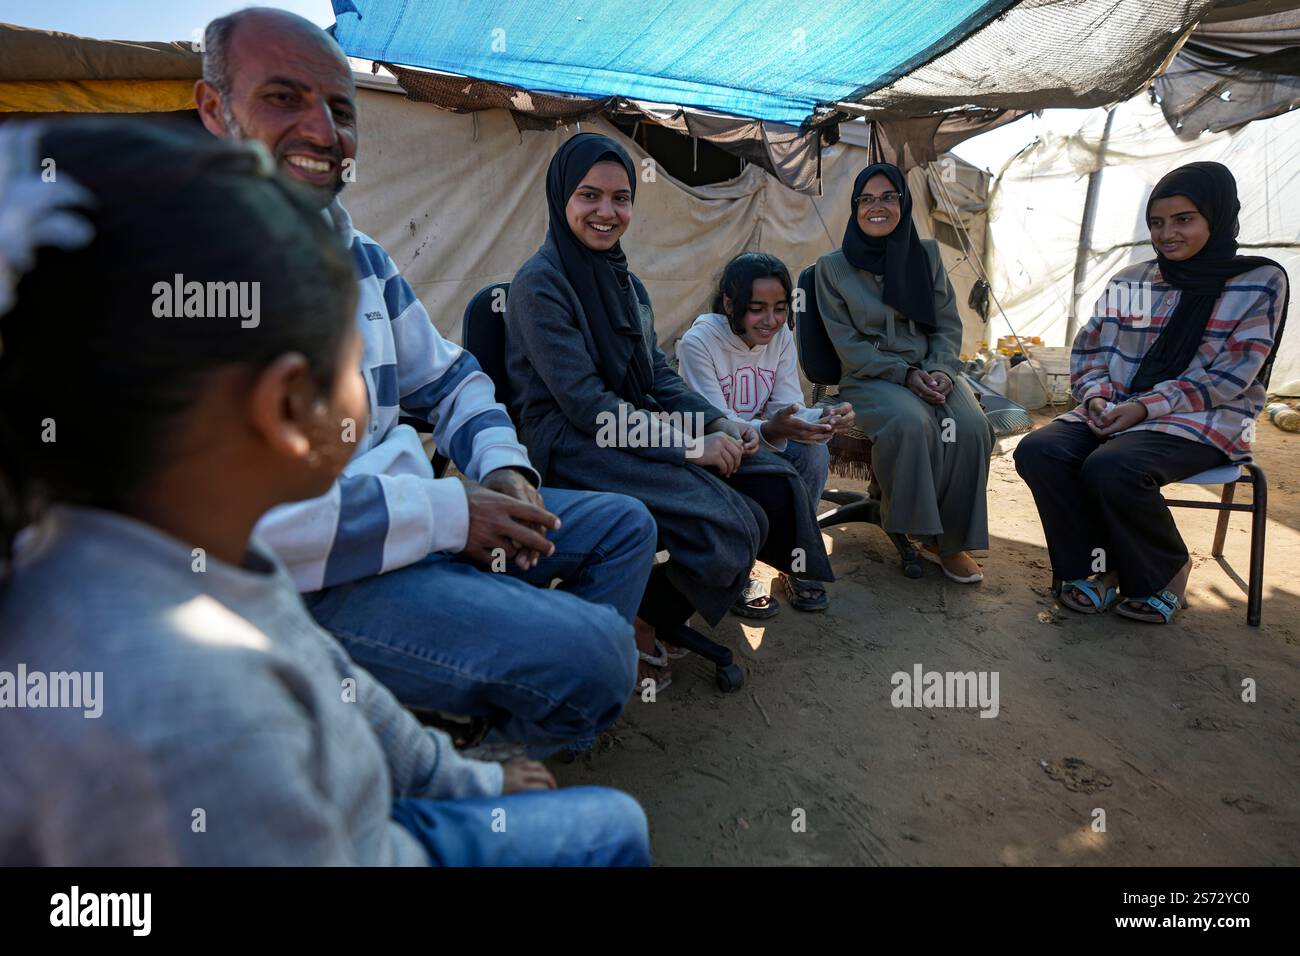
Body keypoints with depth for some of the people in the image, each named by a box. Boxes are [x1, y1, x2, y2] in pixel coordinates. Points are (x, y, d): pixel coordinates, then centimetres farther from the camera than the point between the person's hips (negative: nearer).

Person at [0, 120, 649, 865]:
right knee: (609, 831, 12)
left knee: (614, 822, 21)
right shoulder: (185, 712, -44)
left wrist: (466, 781, 13)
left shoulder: (177, 540, -13)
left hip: (357, 828, 7)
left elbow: (324, 684, 1)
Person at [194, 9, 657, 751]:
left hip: (419, 518, 9)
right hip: (309, 578, -9)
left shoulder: (362, 256, 13)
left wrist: (500, 466, 0)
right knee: (590, 649, -25)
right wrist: (446, 514, -23)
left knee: (624, 524, 14)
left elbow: (447, 377, 23)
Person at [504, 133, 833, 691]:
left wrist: (718, 424, -4)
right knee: (727, 523, -25)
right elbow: (585, 403, -18)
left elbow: (659, 377, 14)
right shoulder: (539, 284, -11)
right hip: (572, 444, -8)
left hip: (638, 430, 8)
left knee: (775, 483, -5)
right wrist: (690, 445, -19)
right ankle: (640, 629, 2)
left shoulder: (624, 281, 14)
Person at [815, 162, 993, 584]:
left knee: (971, 426, -28)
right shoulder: (833, 267, 3)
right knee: (911, 422, -36)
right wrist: (905, 375, -15)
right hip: (871, 378, -3)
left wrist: (941, 370, -11)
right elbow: (847, 343, -3)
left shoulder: (926, 254, 11)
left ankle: (950, 540, -11)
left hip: (932, 371, 3)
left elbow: (948, 325, 10)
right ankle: (919, 529, -16)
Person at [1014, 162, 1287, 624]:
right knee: (1037, 451, -25)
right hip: (1114, 413, 5)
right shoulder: (1129, 281, 13)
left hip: (1203, 421, -4)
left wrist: (1147, 406, -18)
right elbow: (1089, 351, 13)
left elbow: (1230, 376, -7)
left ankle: (1166, 570, -4)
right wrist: (1097, 397, -9)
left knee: (1111, 467, -35)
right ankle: (1096, 566, -6)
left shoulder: (1261, 282, 1)